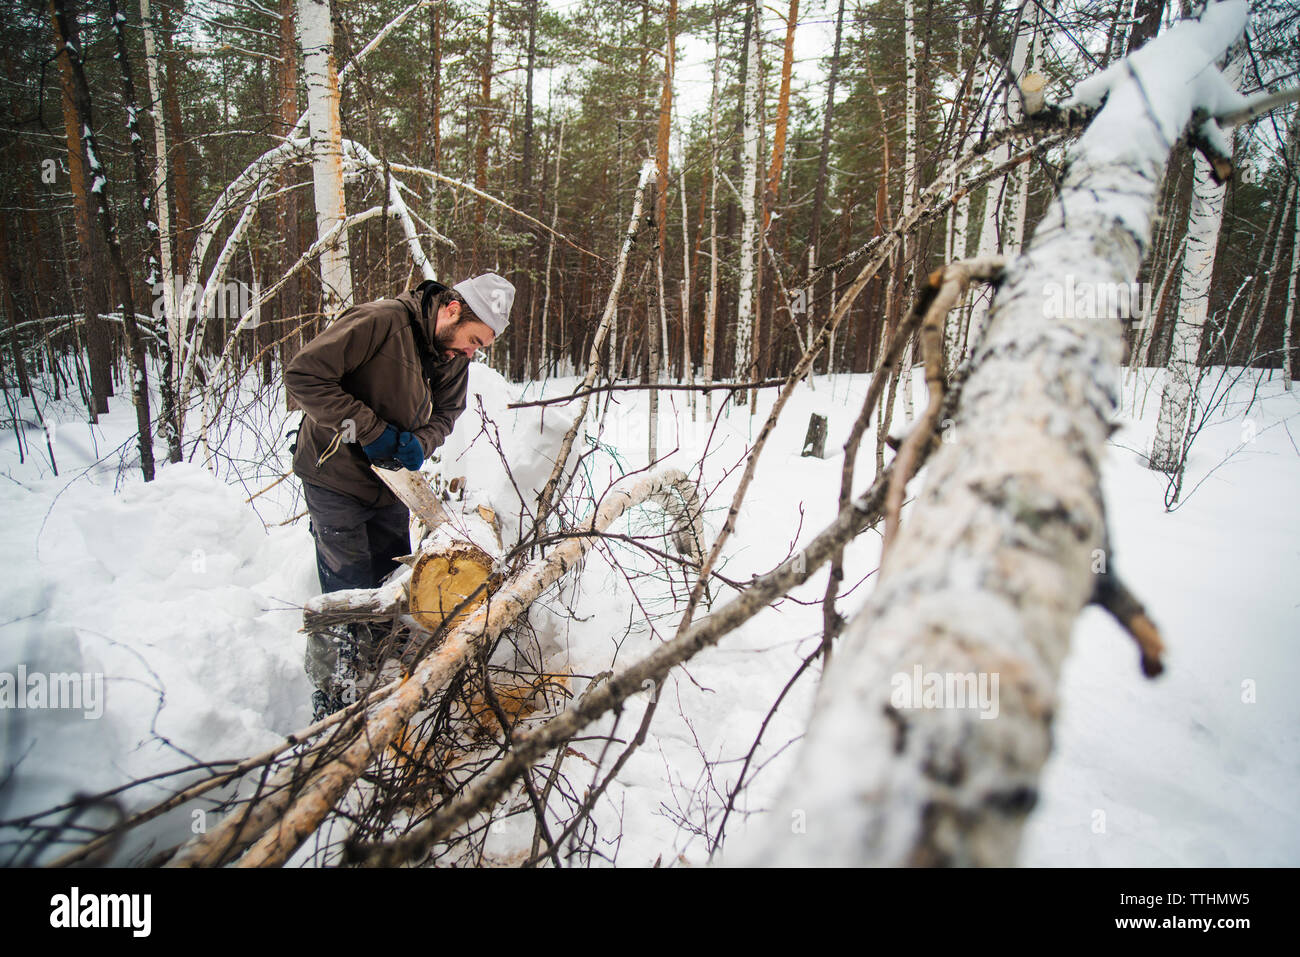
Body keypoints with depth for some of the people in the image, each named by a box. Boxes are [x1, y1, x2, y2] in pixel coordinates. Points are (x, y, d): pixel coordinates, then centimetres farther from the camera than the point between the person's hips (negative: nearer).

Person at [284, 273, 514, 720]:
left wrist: (420, 442, -15)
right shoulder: (379, 322, -24)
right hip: (336, 480, -7)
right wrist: (371, 430, -26)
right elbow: (304, 375, -25)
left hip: (390, 483, 7)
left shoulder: (455, 355, -2)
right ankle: (333, 705, 13)